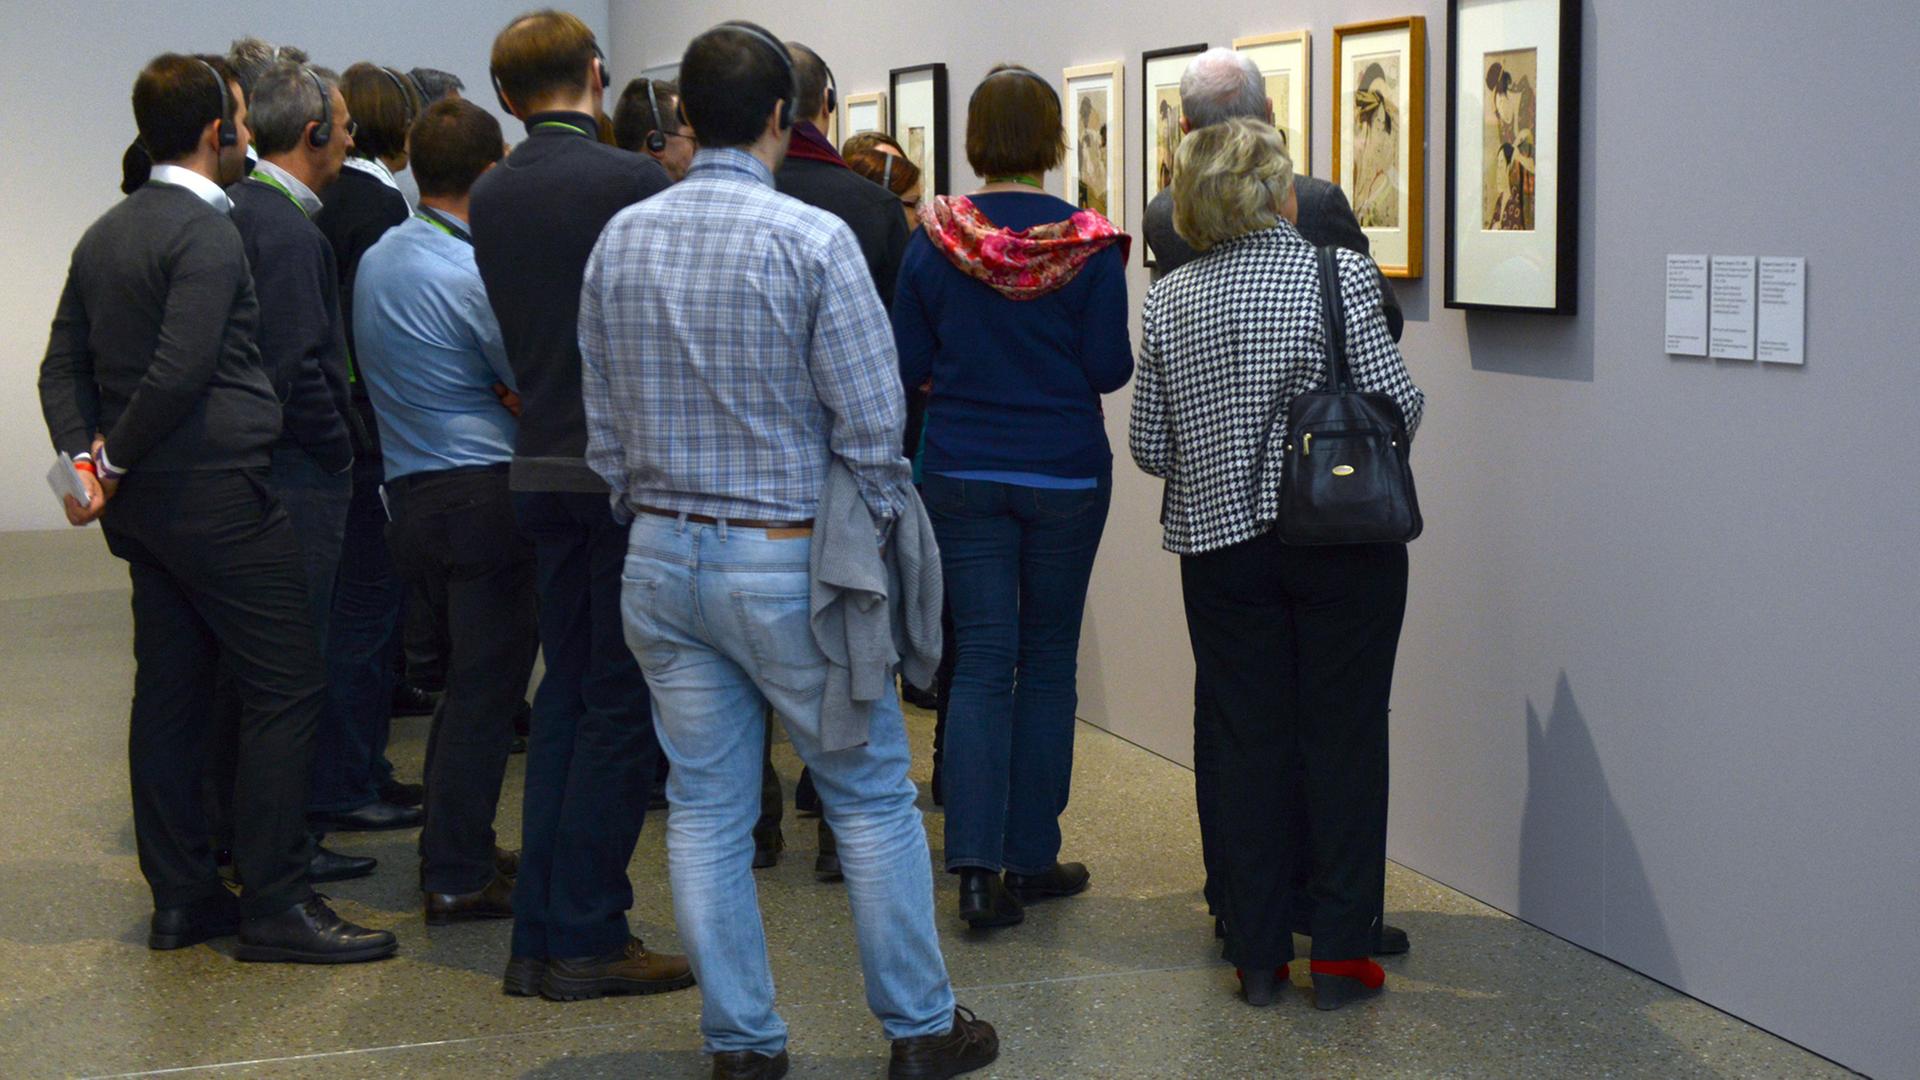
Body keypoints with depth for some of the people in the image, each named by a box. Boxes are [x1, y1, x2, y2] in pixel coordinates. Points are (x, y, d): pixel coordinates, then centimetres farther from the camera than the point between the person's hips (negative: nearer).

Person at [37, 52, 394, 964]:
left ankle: (181, 896, 17)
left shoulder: (104, 236, 14)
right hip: (220, 496, -9)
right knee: (285, 688, -4)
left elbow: (63, 366, 12)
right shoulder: (207, 234, -14)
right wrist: (112, 461, -9)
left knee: (170, 692, 12)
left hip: (146, 504, 9)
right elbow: (180, 373, -22)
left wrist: (84, 459, 0)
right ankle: (274, 903, -3)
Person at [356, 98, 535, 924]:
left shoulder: (378, 259, 10)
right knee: (486, 686, -2)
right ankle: (459, 877, 1)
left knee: (469, 675, 20)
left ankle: (451, 846, 26)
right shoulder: (475, 274, -16)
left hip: (411, 487, 8)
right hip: (485, 492, -8)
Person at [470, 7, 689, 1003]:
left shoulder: (490, 198, 6)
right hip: (632, 464, -6)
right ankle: (587, 939, 6)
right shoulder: (633, 182, -13)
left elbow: (515, 331, 12)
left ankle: (540, 937, 18)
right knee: (623, 703, 2)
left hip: (543, 466, 6)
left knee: (566, 691, 15)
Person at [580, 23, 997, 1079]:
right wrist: (890, 538, -1)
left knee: (706, 808, 10)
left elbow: (603, 425, 8)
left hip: (660, 557, 5)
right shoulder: (811, 238, -14)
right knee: (872, 796, 9)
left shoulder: (619, 239, 2)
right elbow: (869, 424, -14)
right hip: (785, 559, -5)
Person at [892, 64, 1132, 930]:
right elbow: (1110, 369, -8)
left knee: (980, 662, 3)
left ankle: (975, 864, -8)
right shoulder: (1089, 244, -9)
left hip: (964, 475, 1)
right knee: (1048, 662, 11)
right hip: (1065, 476, -1)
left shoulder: (935, 240, -4)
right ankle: (1031, 857, 17)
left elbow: (908, 364, 0)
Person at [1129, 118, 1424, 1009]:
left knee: (1247, 744, 9)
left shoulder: (1167, 300, 2)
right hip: (1344, 545, -3)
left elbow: (1149, 447, 4)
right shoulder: (1341, 275, -9)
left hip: (1221, 543, 3)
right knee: (1344, 738, 6)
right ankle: (1339, 952, 9)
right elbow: (1398, 405, -10)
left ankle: (1257, 953, 14)